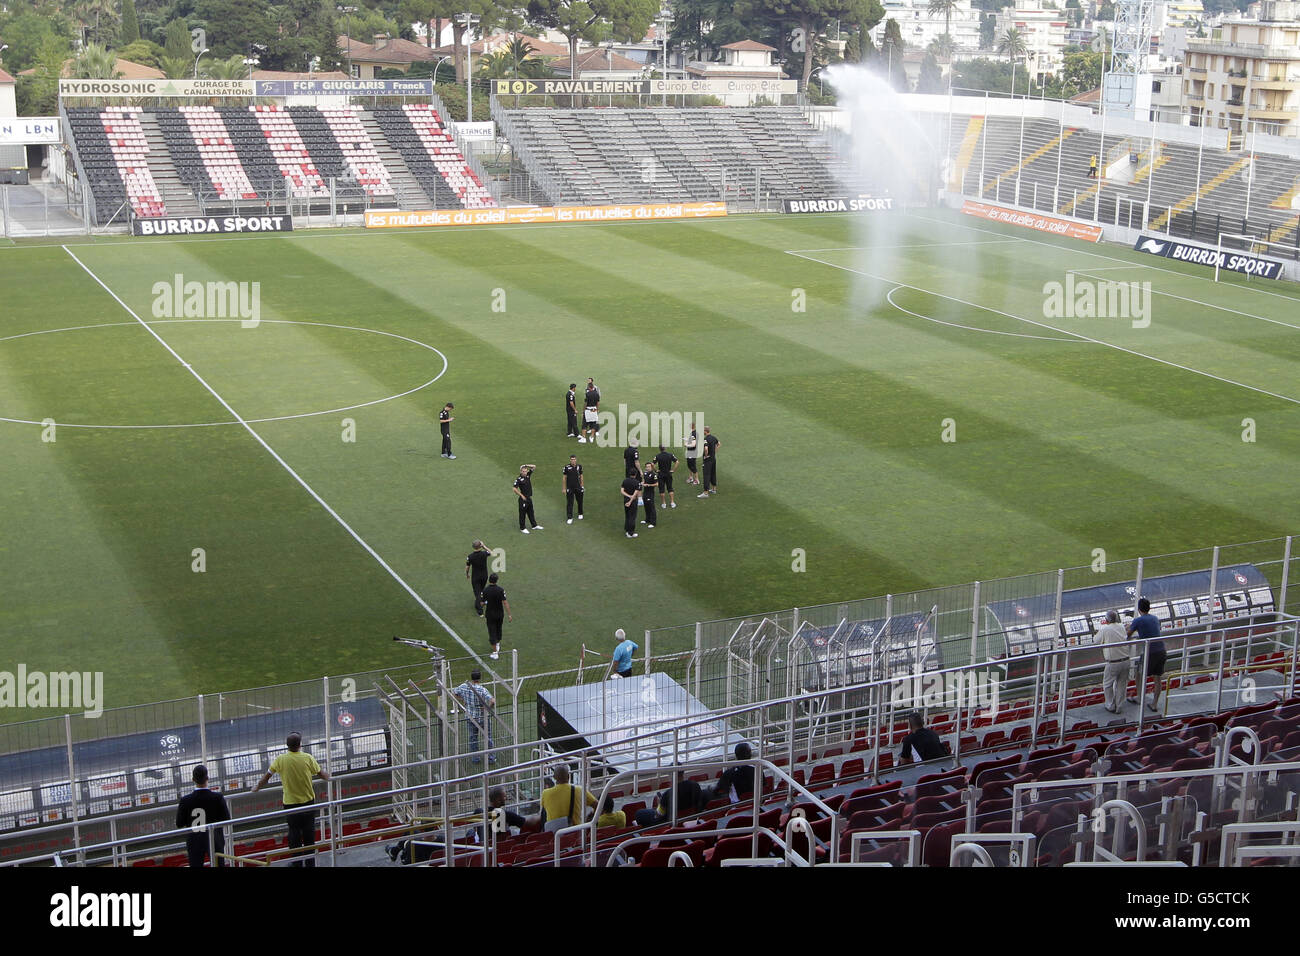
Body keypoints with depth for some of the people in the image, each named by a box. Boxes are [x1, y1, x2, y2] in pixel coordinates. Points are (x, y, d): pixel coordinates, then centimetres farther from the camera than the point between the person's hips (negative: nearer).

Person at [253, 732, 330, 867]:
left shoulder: (280, 760, -11)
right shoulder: (308, 758, -9)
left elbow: (266, 776, 0)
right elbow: (324, 775, 1)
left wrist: (257, 787, 18)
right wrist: (327, 775, 24)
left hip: (290, 804, -1)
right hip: (308, 801, 1)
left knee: (294, 836, 10)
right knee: (309, 835, 12)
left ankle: (297, 863, 15)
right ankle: (310, 862, 19)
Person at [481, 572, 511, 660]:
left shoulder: (485, 591, -14)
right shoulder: (501, 590, -14)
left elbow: (483, 603, -7)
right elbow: (505, 602, -15)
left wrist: (483, 614, 11)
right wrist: (509, 615, -12)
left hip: (490, 615, -2)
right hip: (500, 613, 2)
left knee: (492, 633, 3)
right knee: (498, 630, 25)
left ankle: (495, 652, 1)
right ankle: (498, 645, 45)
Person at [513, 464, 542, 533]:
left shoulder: (528, 475, 3)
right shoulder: (518, 479, -16)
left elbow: (534, 467, 8)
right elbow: (515, 489, -19)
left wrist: (527, 466, -5)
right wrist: (522, 496, -16)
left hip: (529, 498, 7)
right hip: (523, 499, -7)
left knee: (531, 512, 18)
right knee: (522, 513, 3)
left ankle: (534, 525, 29)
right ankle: (522, 528, 12)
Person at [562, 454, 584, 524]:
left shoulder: (579, 467, 1)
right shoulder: (566, 467, -6)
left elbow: (581, 476, 11)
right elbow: (564, 478, 0)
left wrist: (582, 486, 11)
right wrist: (564, 488, 1)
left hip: (578, 487, 3)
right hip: (569, 488, -3)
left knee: (580, 501, 15)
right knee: (569, 503, -5)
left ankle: (580, 514, 37)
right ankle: (569, 518, -1)